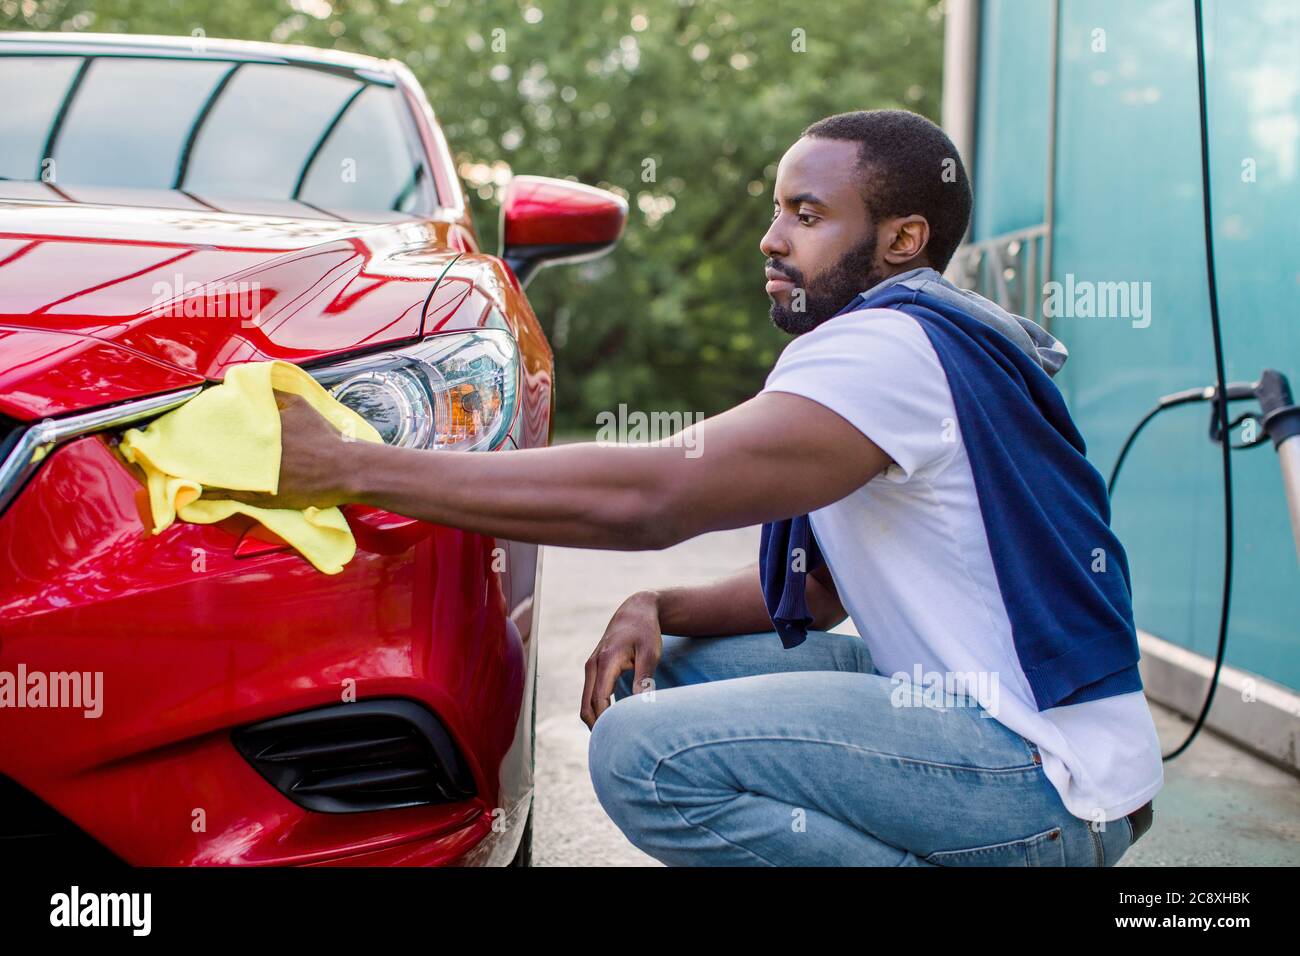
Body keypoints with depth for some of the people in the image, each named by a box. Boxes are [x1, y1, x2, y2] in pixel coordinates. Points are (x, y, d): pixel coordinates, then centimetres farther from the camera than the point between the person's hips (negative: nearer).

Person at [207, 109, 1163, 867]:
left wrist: (348, 466, -26)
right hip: (971, 697, 10)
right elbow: (816, 593, 16)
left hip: (1053, 776, -10)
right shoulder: (917, 342, 14)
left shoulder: (895, 347, -19)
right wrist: (657, 610, -3)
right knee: (669, 670, 9)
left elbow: (650, 496, -29)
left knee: (645, 753, -22)